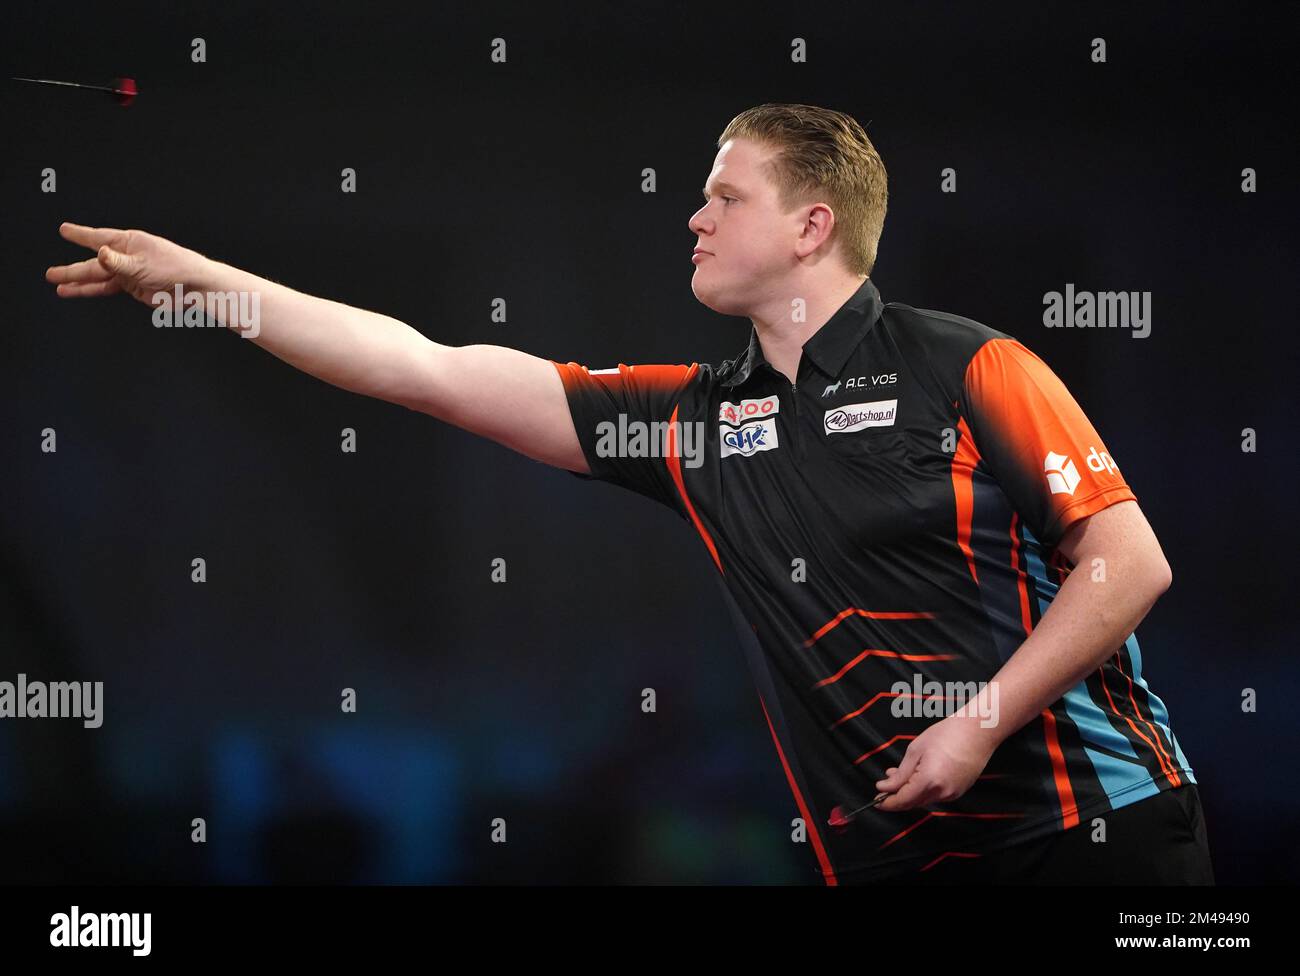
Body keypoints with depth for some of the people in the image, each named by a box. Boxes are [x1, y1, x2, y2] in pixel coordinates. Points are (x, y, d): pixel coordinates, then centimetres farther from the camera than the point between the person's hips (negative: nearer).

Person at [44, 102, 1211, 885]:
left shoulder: (969, 370, -5)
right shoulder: (693, 418, 10)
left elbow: (1130, 561, -7)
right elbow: (431, 371, 10)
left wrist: (983, 720, -14)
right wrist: (198, 277, 9)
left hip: (1094, 820, -5)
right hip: (894, 851, 5)